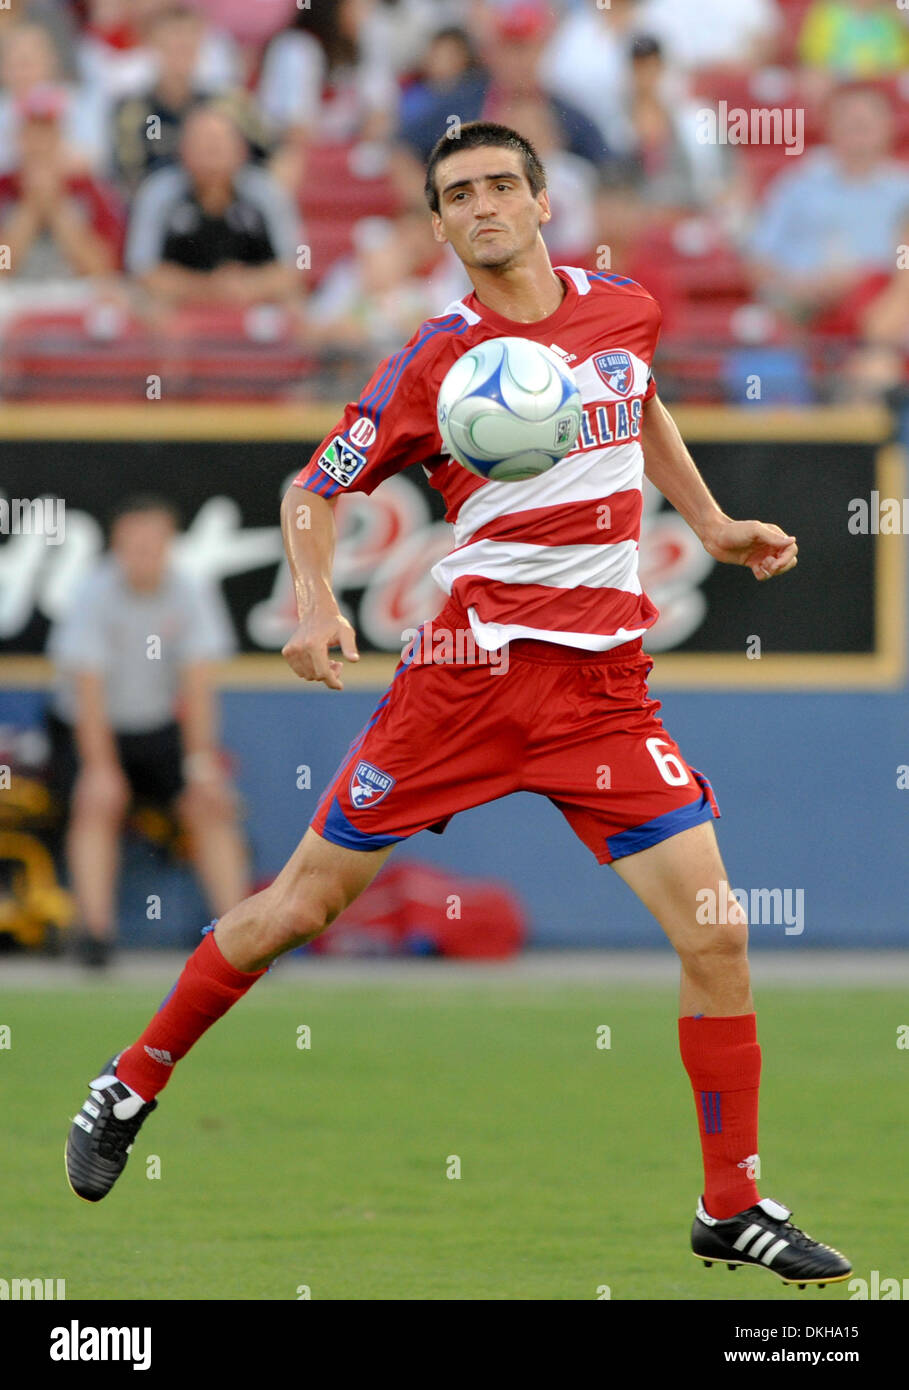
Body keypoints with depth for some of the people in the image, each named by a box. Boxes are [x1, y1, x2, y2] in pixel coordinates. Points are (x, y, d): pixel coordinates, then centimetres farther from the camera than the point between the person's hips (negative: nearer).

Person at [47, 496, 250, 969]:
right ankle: (94, 930, -31)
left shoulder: (190, 594, -11)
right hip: (88, 729, -3)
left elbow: (197, 682, -14)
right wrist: (100, 770, -31)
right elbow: (89, 689, -25)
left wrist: (202, 762, -21)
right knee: (97, 803, -28)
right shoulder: (94, 597, -20)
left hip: (160, 725, 3)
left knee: (212, 805, -11)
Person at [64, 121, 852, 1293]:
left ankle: (732, 1209, 5)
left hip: (604, 679, 3)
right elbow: (313, 490, 3)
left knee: (715, 934, -7)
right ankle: (130, 1087, 23)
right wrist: (314, 601, -14)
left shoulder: (625, 308, 7)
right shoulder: (433, 362, -4)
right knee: (302, 902, 2)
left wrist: (711, 526, 23)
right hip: (472, 661, -2)